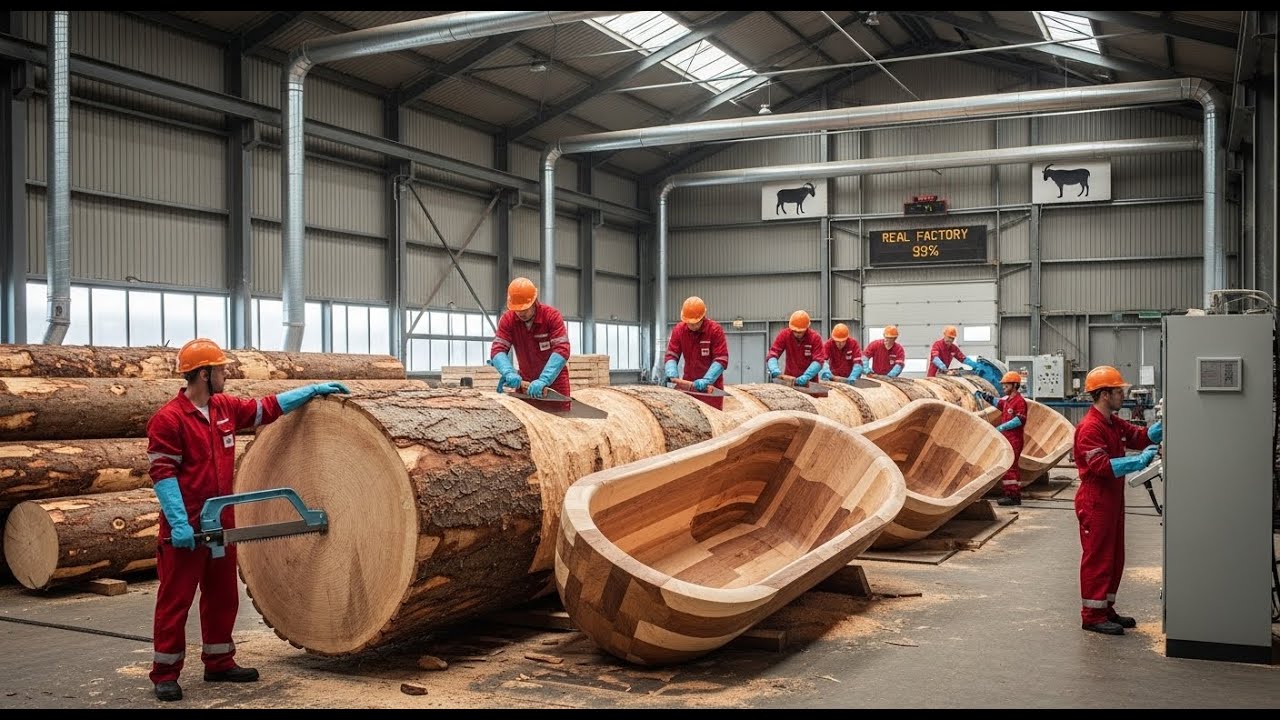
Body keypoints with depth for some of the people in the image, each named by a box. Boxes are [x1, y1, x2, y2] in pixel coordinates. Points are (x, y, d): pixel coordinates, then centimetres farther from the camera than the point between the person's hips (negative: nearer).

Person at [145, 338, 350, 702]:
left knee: (223, 596, 14)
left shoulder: (226, 408, 8)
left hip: (222, 522, 8)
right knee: (175, 600, 0)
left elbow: (267, 408, 19)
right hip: (185, 528, -8)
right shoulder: (168, 419, -14)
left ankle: (219, 662, 26)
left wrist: (313, 390, 16)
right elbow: (163, 474, -17)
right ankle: (165, 672, 10)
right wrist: (179, 523, -22)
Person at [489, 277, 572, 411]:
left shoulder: (552, 316, -20)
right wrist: (509, 373, -38)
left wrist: (543, 380, -41)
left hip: (554, 380, -3)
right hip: (526, 381, 3)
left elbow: (562, 350, -29)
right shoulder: (508, 319, -10)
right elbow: (498, 349, -17)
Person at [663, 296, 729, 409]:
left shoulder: (715, 330, -12)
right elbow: (671, 355, -1)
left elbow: (721, 360, -16)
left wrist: (706, 380, -28)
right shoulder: (678, 330, 0)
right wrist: (672, 374, -21)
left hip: (711, 386, -4)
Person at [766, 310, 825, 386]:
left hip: (809, 381, -1)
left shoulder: (815, 337, -8)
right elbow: (772, 354, -6)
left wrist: (806, 376, -30)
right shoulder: (784, 334, -3)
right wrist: (774, 368, -26)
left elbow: (818, 361, -15)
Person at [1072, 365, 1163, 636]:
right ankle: (1092, 615, 4)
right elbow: (1101, 465, -26)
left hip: (1113, 499, 10)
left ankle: (1106, 608, 26)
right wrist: (1139, 461, -27)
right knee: (1097, 558, -3)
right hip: (1095, 501, -10)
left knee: (1114, 558, 16)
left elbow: (1141, 436, 14)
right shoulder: (1090, 428, -20)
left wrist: (1162, 427, -3)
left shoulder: (1114, 424, 13)